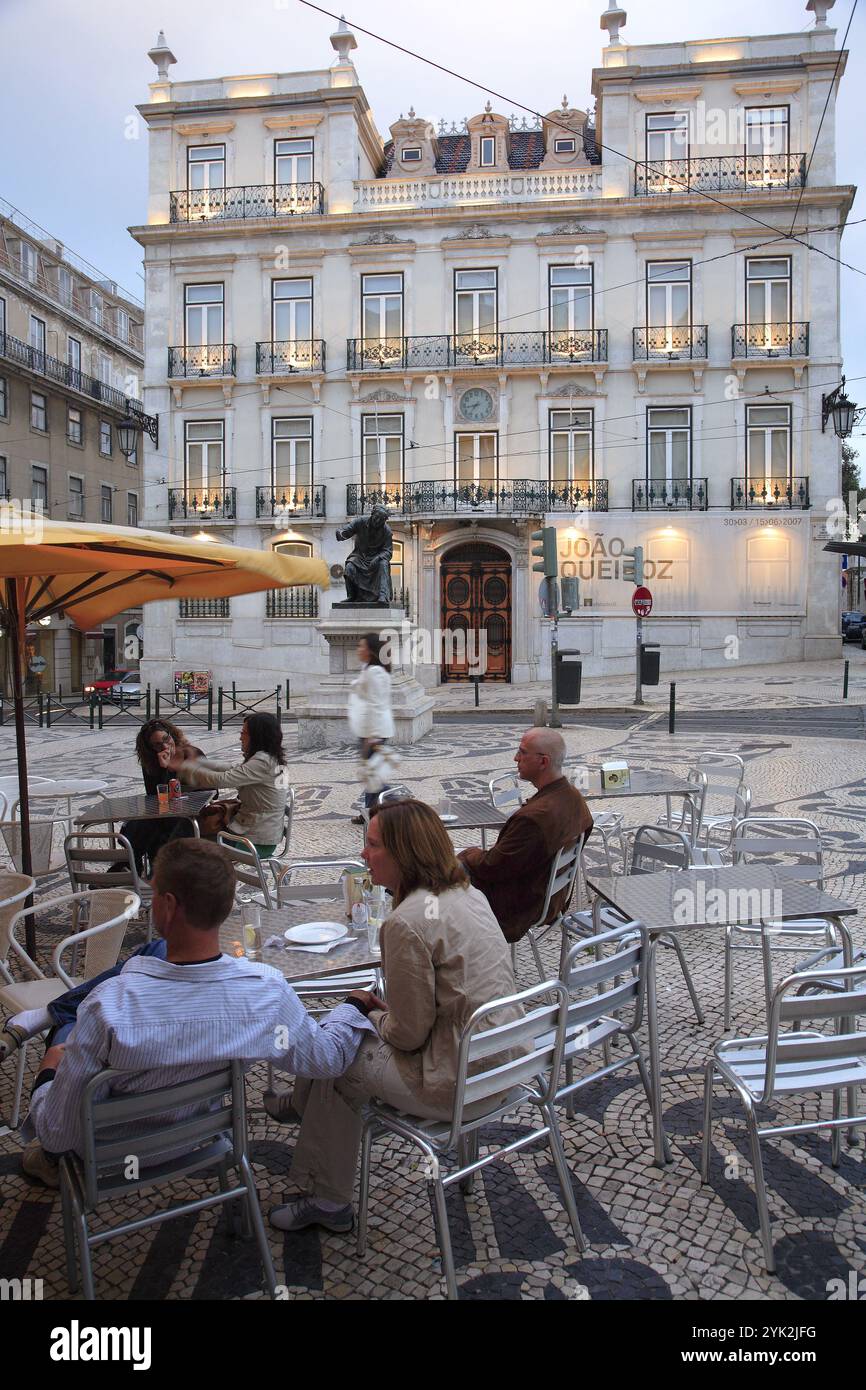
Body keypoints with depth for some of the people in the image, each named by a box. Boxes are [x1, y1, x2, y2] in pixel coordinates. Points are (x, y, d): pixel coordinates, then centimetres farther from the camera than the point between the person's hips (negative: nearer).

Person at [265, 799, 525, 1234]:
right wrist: (384, 1008, 12)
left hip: (462, 1081, -9)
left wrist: (371, 1013, 2)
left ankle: (329, 1203, 28)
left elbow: (409, 1034, -18)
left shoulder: (406, 923, -25)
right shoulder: (468, 892, 3)